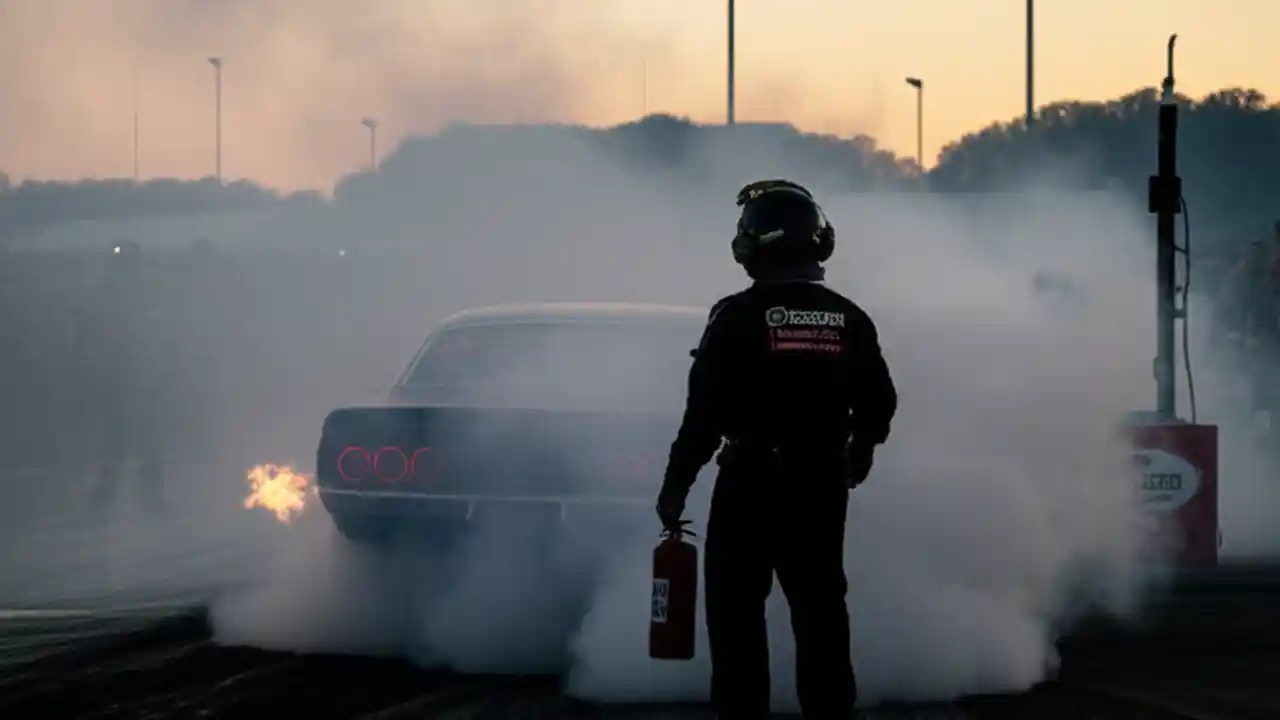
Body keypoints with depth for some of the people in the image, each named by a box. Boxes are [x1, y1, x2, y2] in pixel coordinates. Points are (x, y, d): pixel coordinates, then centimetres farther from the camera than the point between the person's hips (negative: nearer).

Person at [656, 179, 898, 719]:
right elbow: (879, 402, 8)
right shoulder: (848, 320, 3)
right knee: (821, 612, 13)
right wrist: (858, 452, 27)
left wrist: (676, 483, -7)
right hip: (823, 488, 5)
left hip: (750, 487, -5)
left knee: (736, 613, 2)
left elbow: (706, 410, -15)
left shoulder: (738, 317, -13)